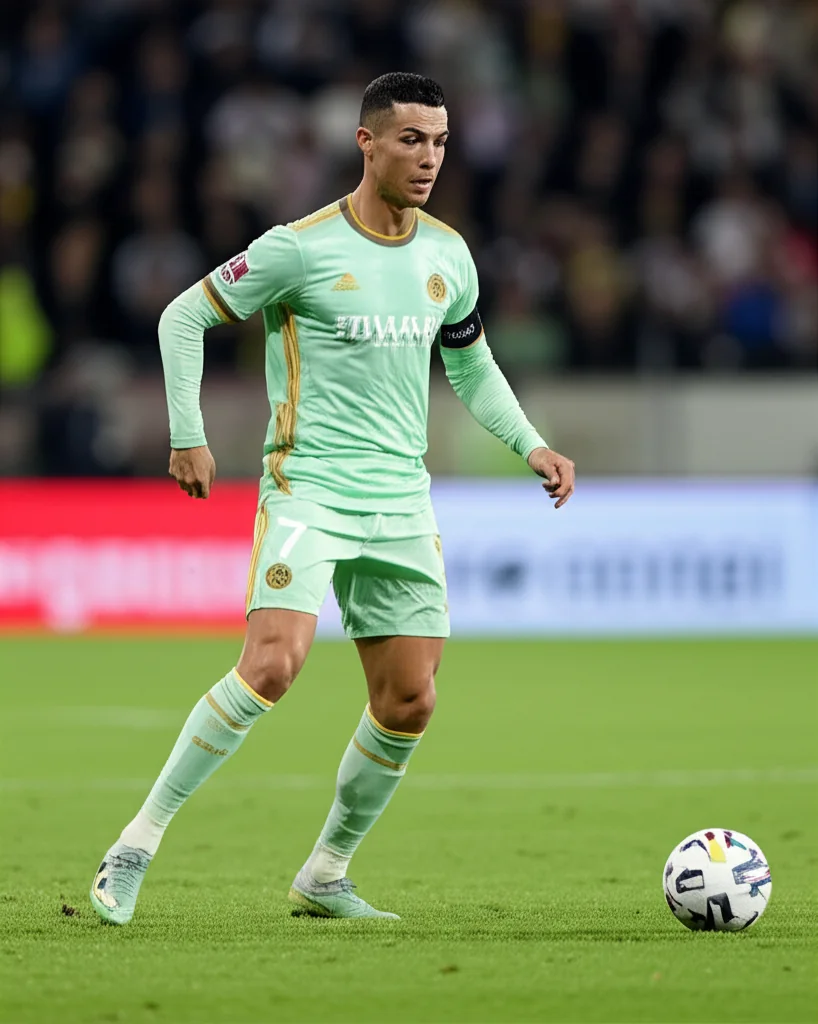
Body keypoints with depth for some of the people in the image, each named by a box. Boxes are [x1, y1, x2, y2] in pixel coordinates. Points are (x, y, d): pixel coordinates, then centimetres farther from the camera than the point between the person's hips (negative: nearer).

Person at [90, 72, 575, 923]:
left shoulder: (448, 255, 9)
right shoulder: (302, 247, -9)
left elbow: (471, 365, 24)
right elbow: (182, 317, -1)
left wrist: (531, 446, 11)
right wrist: (187, 436, -6)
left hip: (402, 502, 6)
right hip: (307, 491, -6)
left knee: (408, 703, 2)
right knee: (272, 666, -23)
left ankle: (325, 876, 18)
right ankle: (140, 841, -14)